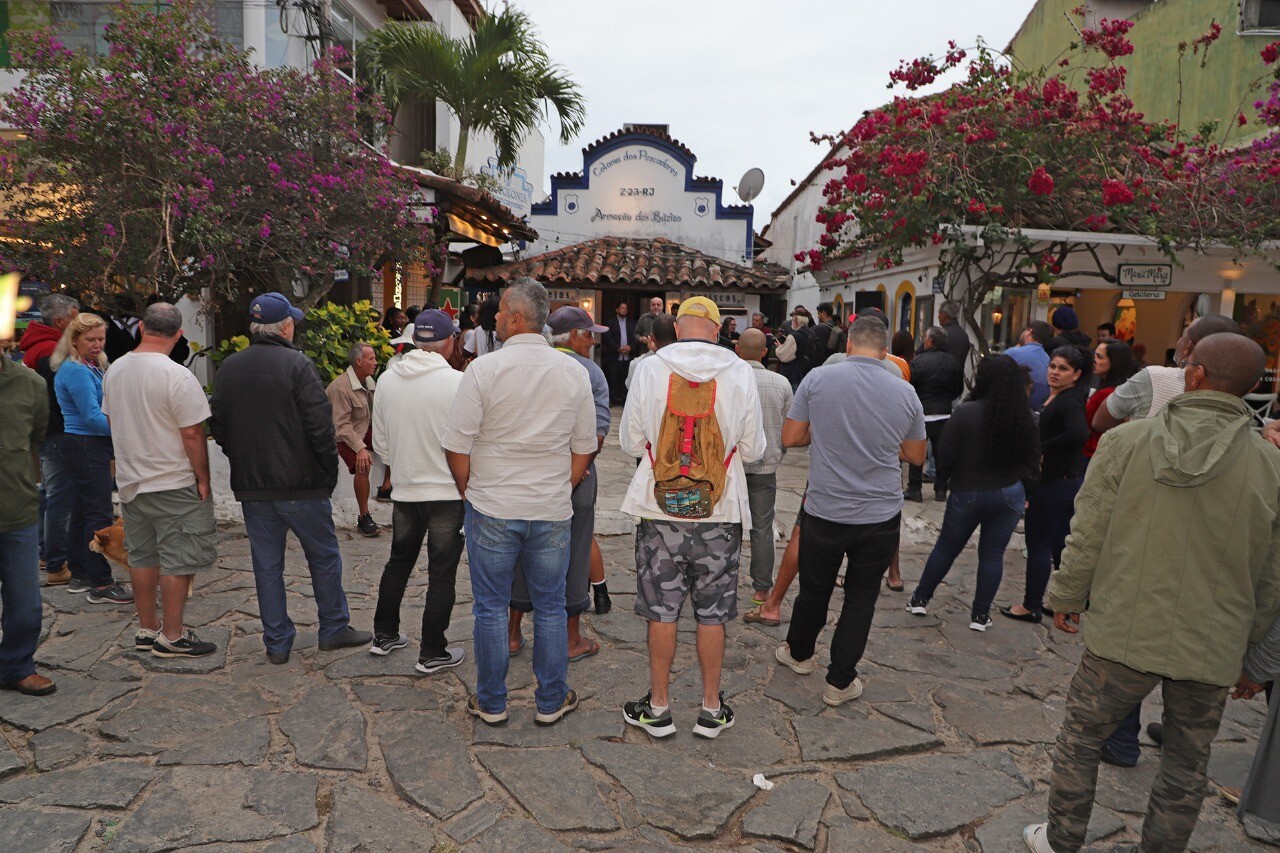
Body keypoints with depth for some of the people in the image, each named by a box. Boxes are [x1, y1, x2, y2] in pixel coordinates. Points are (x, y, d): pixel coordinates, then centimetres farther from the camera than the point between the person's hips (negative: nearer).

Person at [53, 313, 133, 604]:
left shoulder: (93, 367, 14)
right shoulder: (76, 371, -15)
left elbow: (103, 407, 19)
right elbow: (92, 416, -18)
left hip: (91, 447, 10)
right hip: (86, 447, -10)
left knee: (81, 512, 15)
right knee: (99, 514, -8)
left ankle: (79, 575, 25)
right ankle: (100, 584, -4)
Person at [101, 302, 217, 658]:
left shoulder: (114, 370, 5)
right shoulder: (176, 376, -19)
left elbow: (111, 420, 15)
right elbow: (193, 434, -18)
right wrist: (203, 479, -9)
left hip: (130, 481, 8)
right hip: (174, 483, -8)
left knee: (142, 557, 15)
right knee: (178, 560, 1)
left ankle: (147, 629, 26)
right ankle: (171, 637, 8)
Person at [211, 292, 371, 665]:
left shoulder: (227, 368, 6)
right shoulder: (297, 364, -13)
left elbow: (219, 427, 12)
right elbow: (320, 425, -17)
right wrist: (329, 473, -6)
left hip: (251, 485, 5)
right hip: (300, 483, -5)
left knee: (267, 565, 12)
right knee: (324, 557, 11)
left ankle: (277, 642, 19)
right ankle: (333, 629, 21)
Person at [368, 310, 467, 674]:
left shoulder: (386, 380, -2)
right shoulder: (457, 382, -18)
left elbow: (380, 443, 7)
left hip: (404, 490, 5)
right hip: (449, 492, -5)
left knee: (398, 562, 22)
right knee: (442, 573, 6)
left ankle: (384, 635, 34)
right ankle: (433, 653, 15)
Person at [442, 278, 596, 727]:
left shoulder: (483, 370, -11)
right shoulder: (575, 372, -1)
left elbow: (457, 448, -8)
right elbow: (584, 450, 5)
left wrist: (471, 494, 9)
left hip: (492, 511, -2)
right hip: (553, 513, 2)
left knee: (490, 608, 11)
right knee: (550, 607, 14)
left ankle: (491, 703, 24)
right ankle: (551, 701, 26)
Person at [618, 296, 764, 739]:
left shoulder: (649, 369, -5)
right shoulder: (740, 373, -5)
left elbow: (630, 441, 1)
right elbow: (753, 449, 1)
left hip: (660, 510, 0)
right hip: (720, 513, 1)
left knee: (661, 611, 11)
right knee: (712, 613, 12)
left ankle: (658, 707, 23)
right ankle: (711, 709, 25)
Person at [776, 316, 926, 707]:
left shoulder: (818, 378, -10)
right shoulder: (905, 393, -5)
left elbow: (790, 437, -5)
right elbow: (915, 455, 8)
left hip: (824, 511, 0)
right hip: (880, 516, 1)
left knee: (814, 590, 19)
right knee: (861, 598, 14)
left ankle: (798, 653, 42)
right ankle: (839, 682, 22)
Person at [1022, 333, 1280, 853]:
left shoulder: (1125, 442, -11)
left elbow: (1088, 537, -7)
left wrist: (1066, 599, 8)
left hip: (1123, 634, -1)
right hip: (1211, 650, 2)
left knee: (1080, 737, 17)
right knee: (1186, 764, 19)